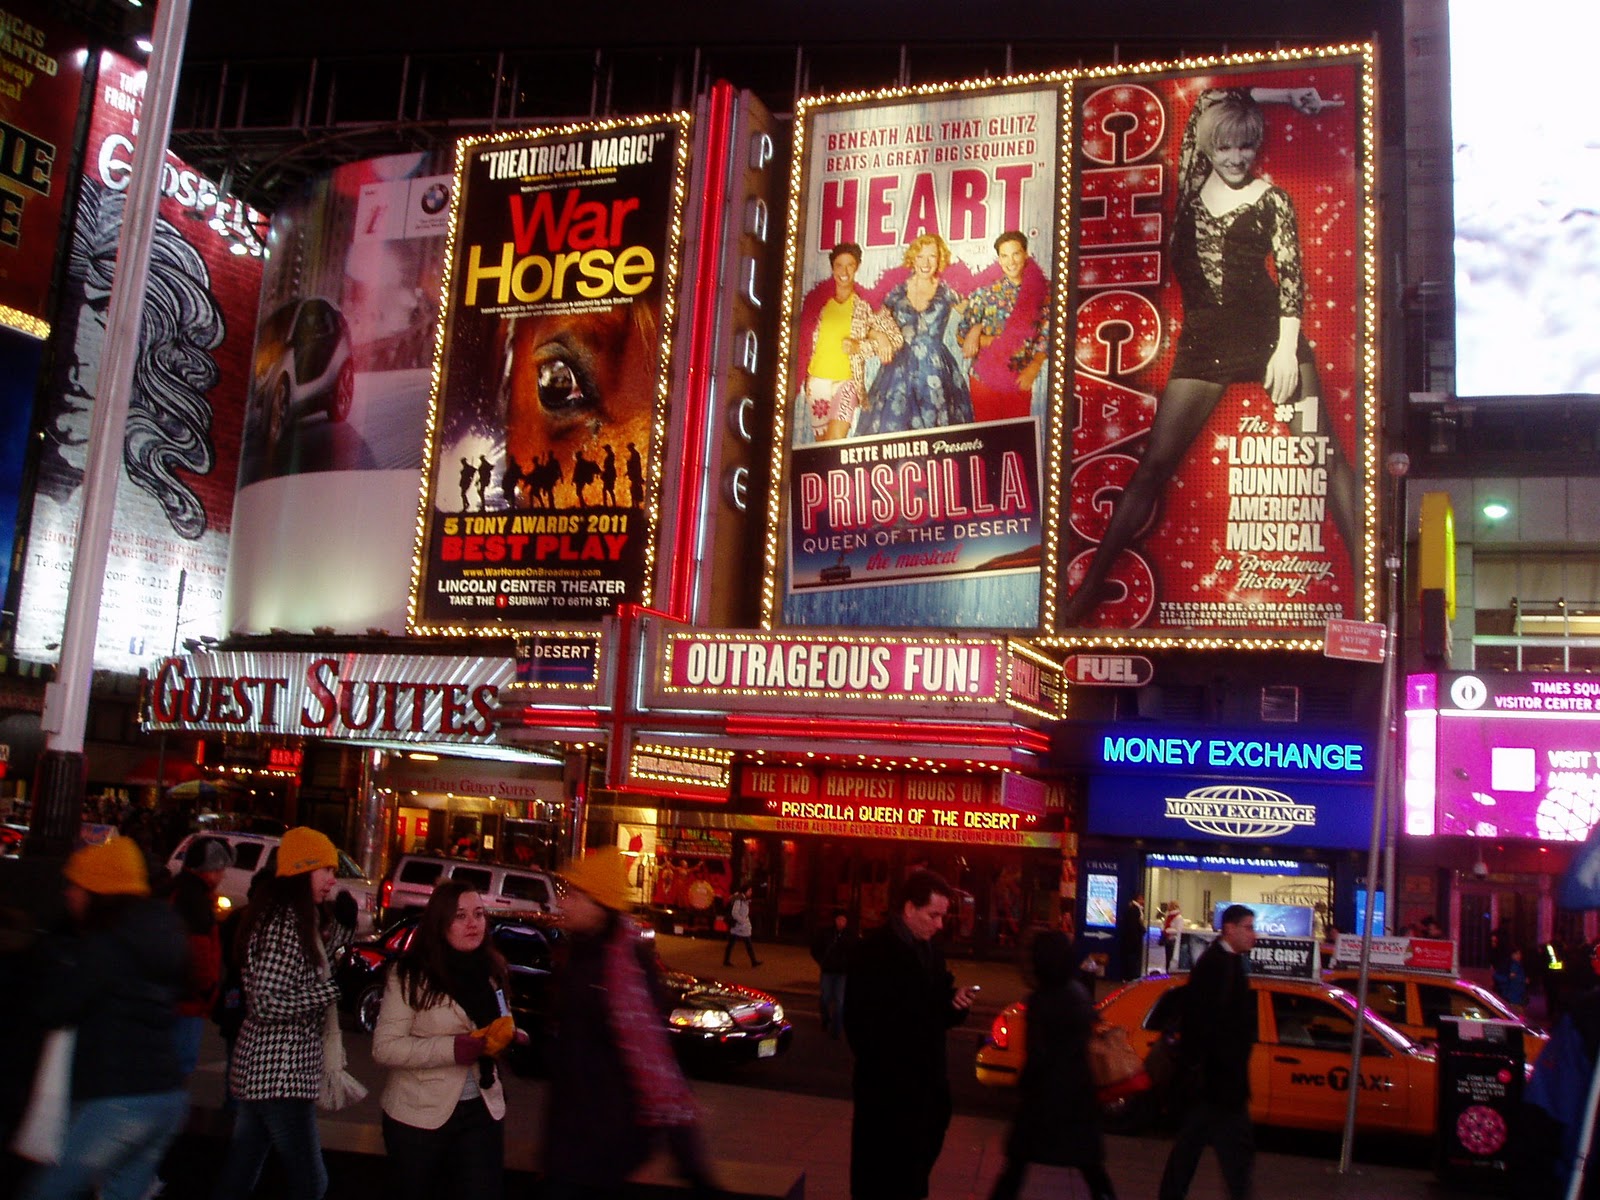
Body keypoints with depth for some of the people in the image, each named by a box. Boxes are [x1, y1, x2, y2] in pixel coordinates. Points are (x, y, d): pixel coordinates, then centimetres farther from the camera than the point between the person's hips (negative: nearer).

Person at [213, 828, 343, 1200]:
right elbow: (267, 1004, -24)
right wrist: (331, 990, -19)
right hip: (281, 1073, -10)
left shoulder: (294, 918, 12)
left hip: (261, 1070, 10)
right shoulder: (286, 924, -19)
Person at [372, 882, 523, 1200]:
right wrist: (458, 1048, -27)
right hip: (420, 1116, -4)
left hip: (483, 1111, 4)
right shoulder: (411, 975, -14)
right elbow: (384, 1048, -20)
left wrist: (506, 1035, -7)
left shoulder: (492, 970, 2)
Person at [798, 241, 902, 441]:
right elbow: (812, 344, 12)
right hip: (818, 382, 4)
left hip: (847, 382, -3)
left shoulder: (865, 306, 1)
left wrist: (860, 346, -15)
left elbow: (896, 338, -4)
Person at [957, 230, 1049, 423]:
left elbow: (1046, 334, 3)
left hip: (1021, 378, 2)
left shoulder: (1040, 289, -1)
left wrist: (1034, 367, -10)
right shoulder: (985, 290, -8)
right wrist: (997, 341, -17)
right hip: (985, 377, -2)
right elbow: (963, 334, -9)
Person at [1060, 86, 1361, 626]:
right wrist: (1279, 95, 22)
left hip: (1265, 331, -2)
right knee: (1156, 461, -1)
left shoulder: (1271, 199, 4)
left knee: (1322, 451, -7)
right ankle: (1092, 582, 2)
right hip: (1203, 338, 2)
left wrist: (1286, 348, -13)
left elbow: (1291, 275, -2)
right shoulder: (1194, 183, 11)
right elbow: (1207, 98, 20)